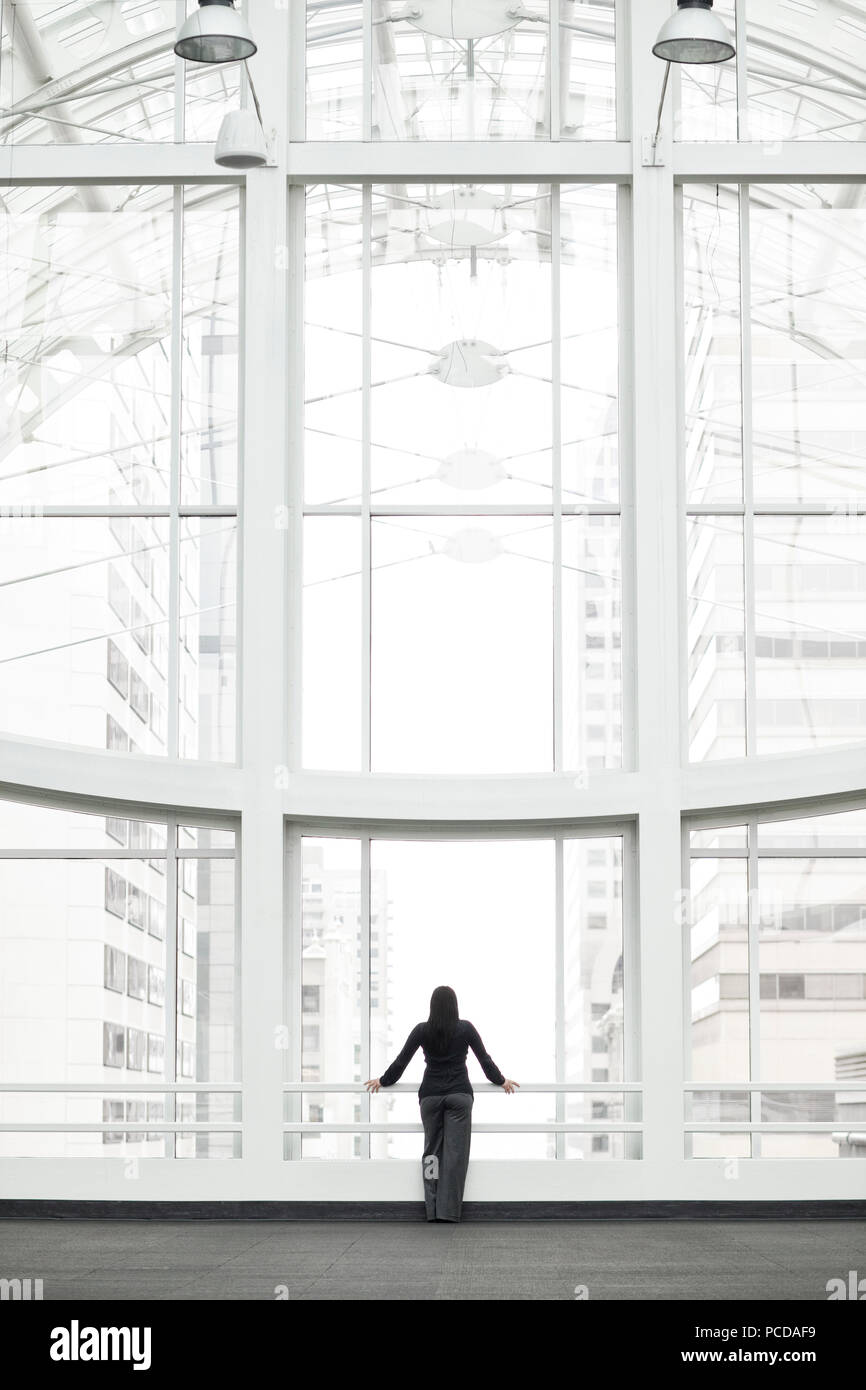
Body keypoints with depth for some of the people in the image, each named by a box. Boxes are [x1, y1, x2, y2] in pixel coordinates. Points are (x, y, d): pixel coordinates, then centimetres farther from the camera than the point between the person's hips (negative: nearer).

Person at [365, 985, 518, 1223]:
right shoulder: (465, 1028, -2)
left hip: (430, 1095, 1)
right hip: (459, 1095, -1)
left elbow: (401, 1061, 5)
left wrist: (383, 1080, 20)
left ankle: (432, 1208, 2)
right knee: (455, 1151, -1)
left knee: (432, 1150, 7)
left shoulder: (422, 1030, 0)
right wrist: (500, 1081, 21)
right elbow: (485, 1059, 6)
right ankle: (449, 1209, -5)